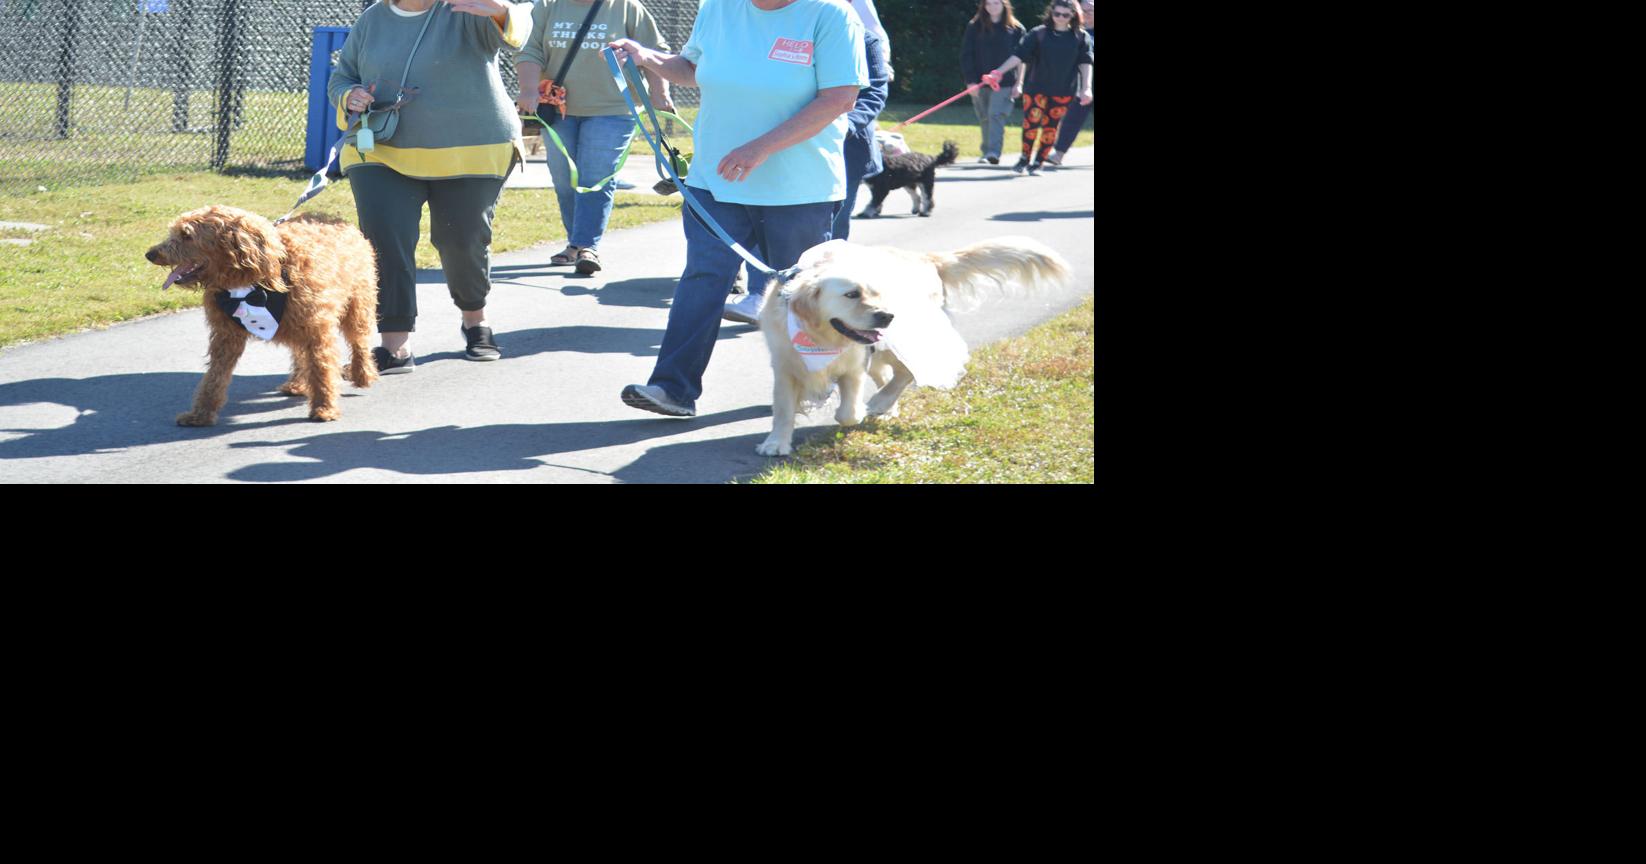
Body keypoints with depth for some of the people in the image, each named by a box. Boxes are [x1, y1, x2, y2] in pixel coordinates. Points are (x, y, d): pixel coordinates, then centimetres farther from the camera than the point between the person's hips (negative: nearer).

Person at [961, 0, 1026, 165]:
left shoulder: (1016, 29, 3)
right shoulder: (974, 27, 5)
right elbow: (966, 55, 2)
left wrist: (1019, 82, -8)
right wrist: (971, 80, -6)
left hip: (1005, 83, -2)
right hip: (980, 82, 2)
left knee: (996, 115, -17)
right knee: (985, 119, 9)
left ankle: (994, 152, -24)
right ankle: (986, 152, 21)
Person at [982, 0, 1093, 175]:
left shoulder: (1081, 37, 2)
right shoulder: (1038, 34, -1)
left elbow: (1085, 62, -1)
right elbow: (1019, 55, -6)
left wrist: (1086, 88, -13)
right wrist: (998, 72, -15)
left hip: (1063, 91, 1)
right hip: (1036, 87, -1)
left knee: (1050, 126, 4)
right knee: (1031, 123, -6)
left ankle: (1038, 163, 15)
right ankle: (1025, 158, 13)